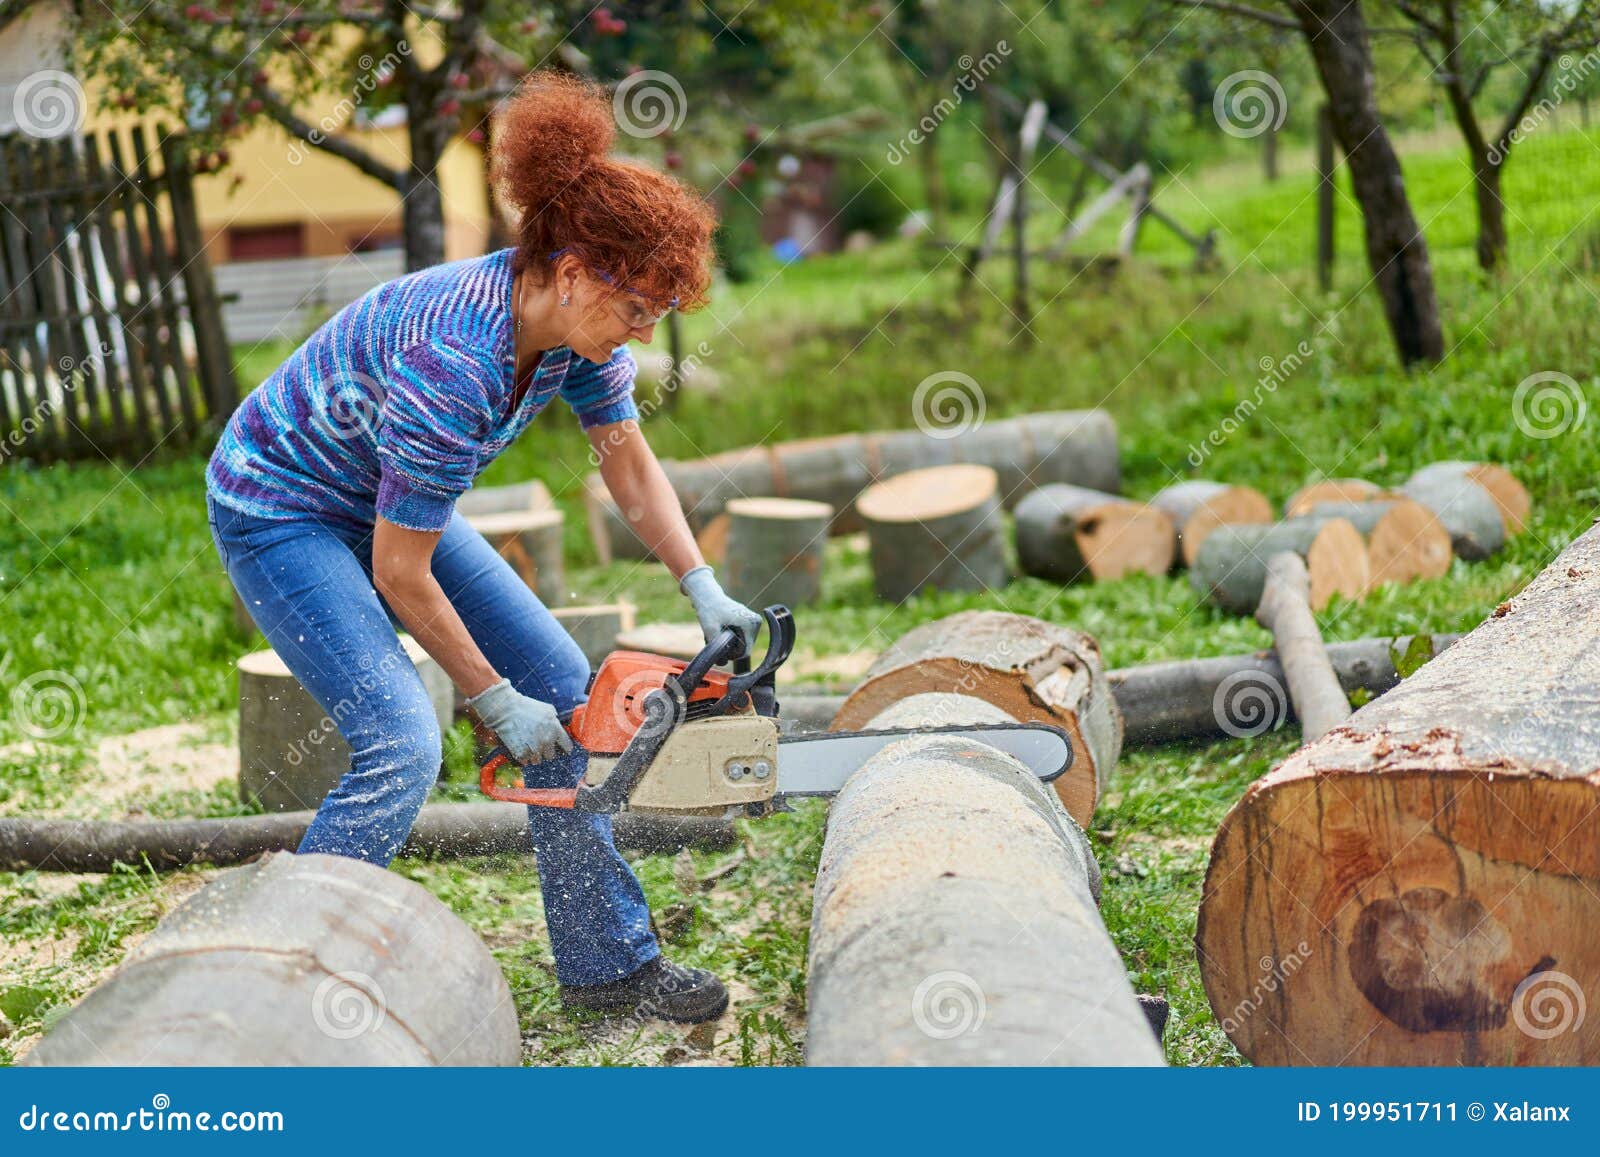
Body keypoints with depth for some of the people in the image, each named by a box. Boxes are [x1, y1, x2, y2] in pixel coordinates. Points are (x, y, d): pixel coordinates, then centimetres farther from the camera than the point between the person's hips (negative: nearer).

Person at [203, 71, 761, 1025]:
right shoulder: (453, 359, -36)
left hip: (386, 503, 8)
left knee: (566, 687, 3)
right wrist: (495, 703, -17)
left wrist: (704, 589, -6)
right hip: (280, 509, -8)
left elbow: (630, 465, 3)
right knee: (404, 748, -22)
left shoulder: (579, 322, -14)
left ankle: (608, 961, 13)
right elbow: (401, 575, -27)